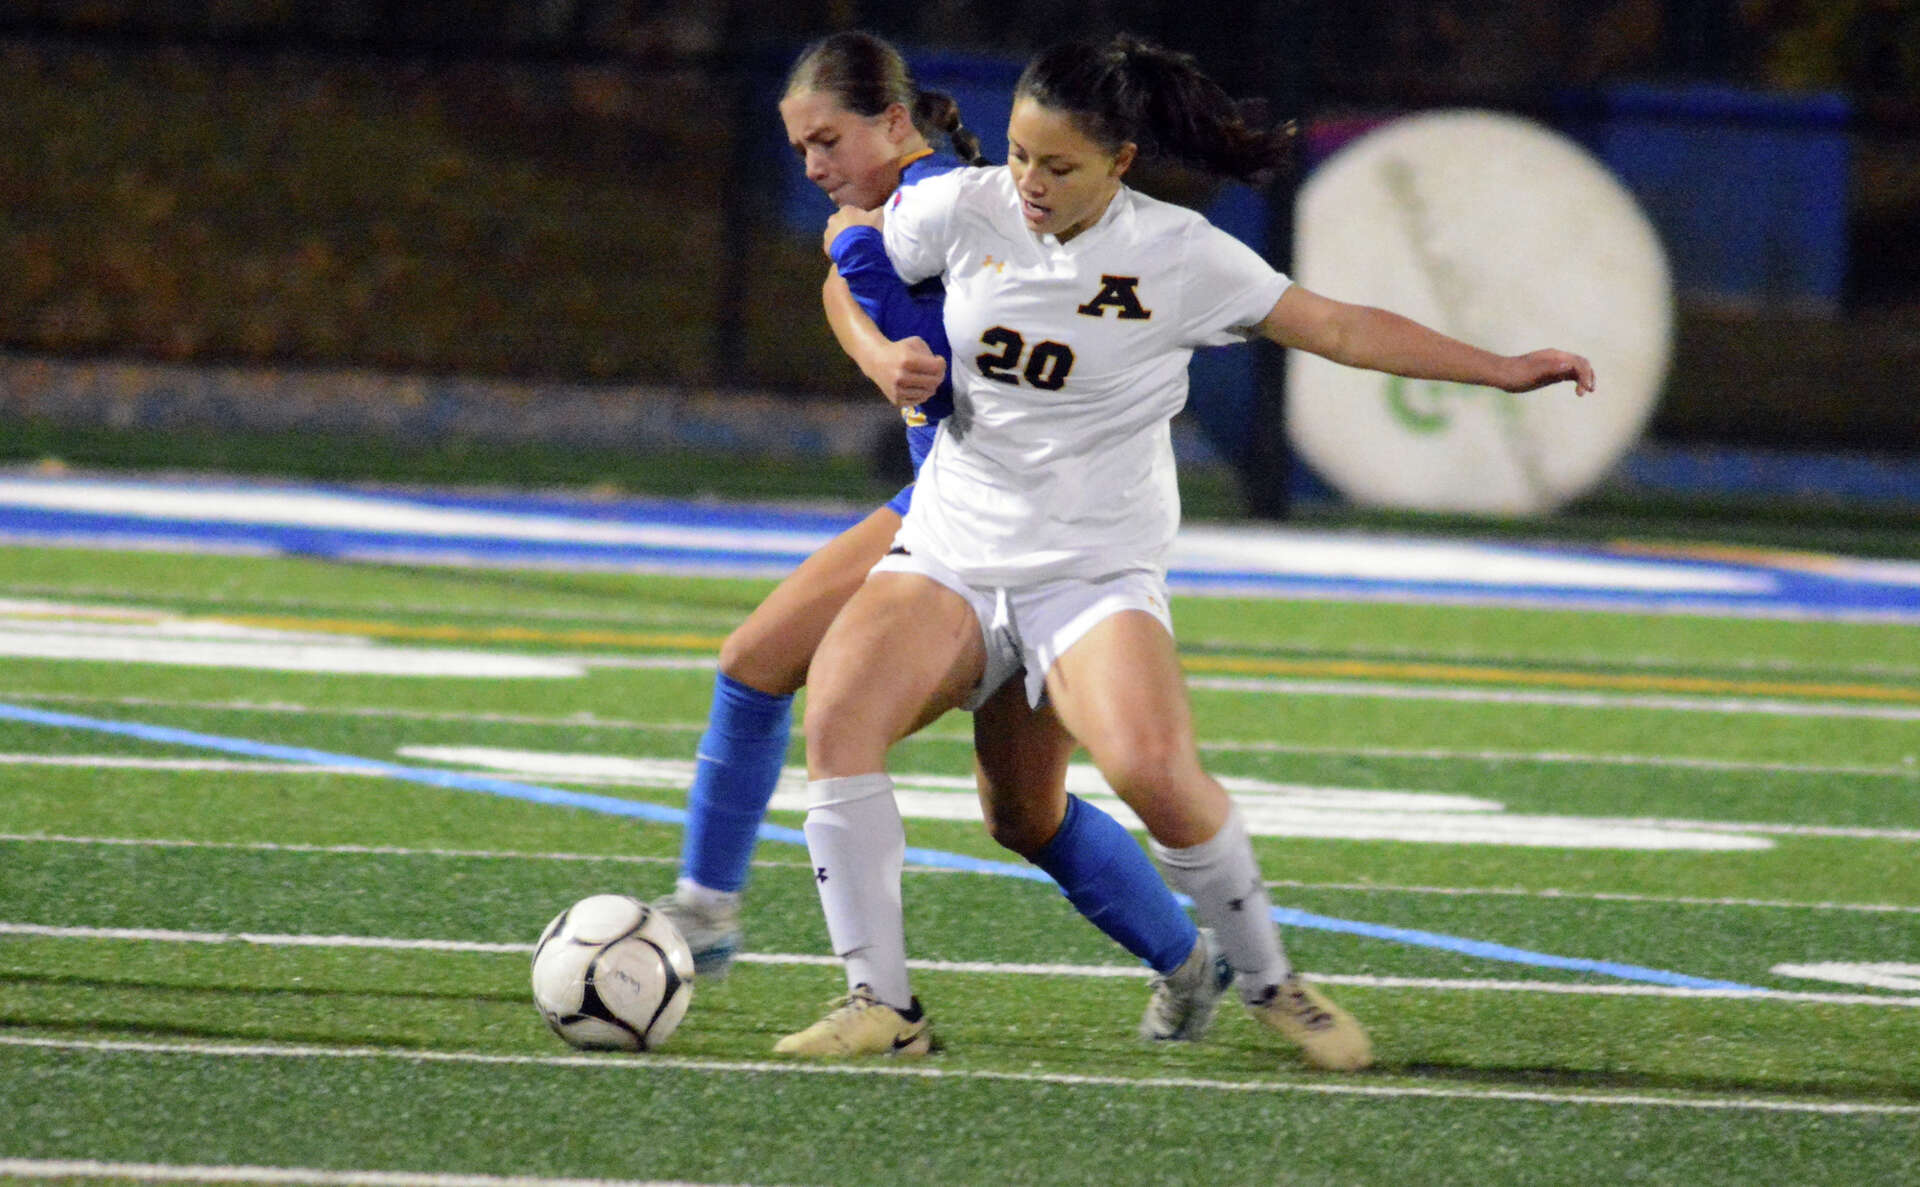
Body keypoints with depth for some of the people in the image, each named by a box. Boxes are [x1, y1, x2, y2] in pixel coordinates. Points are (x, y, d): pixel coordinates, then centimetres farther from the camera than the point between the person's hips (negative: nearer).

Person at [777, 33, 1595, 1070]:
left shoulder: (1179, 257, -6)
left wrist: (1502, 369, -3)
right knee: (836, 703, -25)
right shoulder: (959, 211, -2)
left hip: (1096, 574, -3)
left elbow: (1337, 327, 0)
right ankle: (881, 1001, -17)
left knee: (1154, 769, -27)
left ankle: (1268, 982, -1)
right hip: (950, 551, 3)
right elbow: (847, 242, 19)